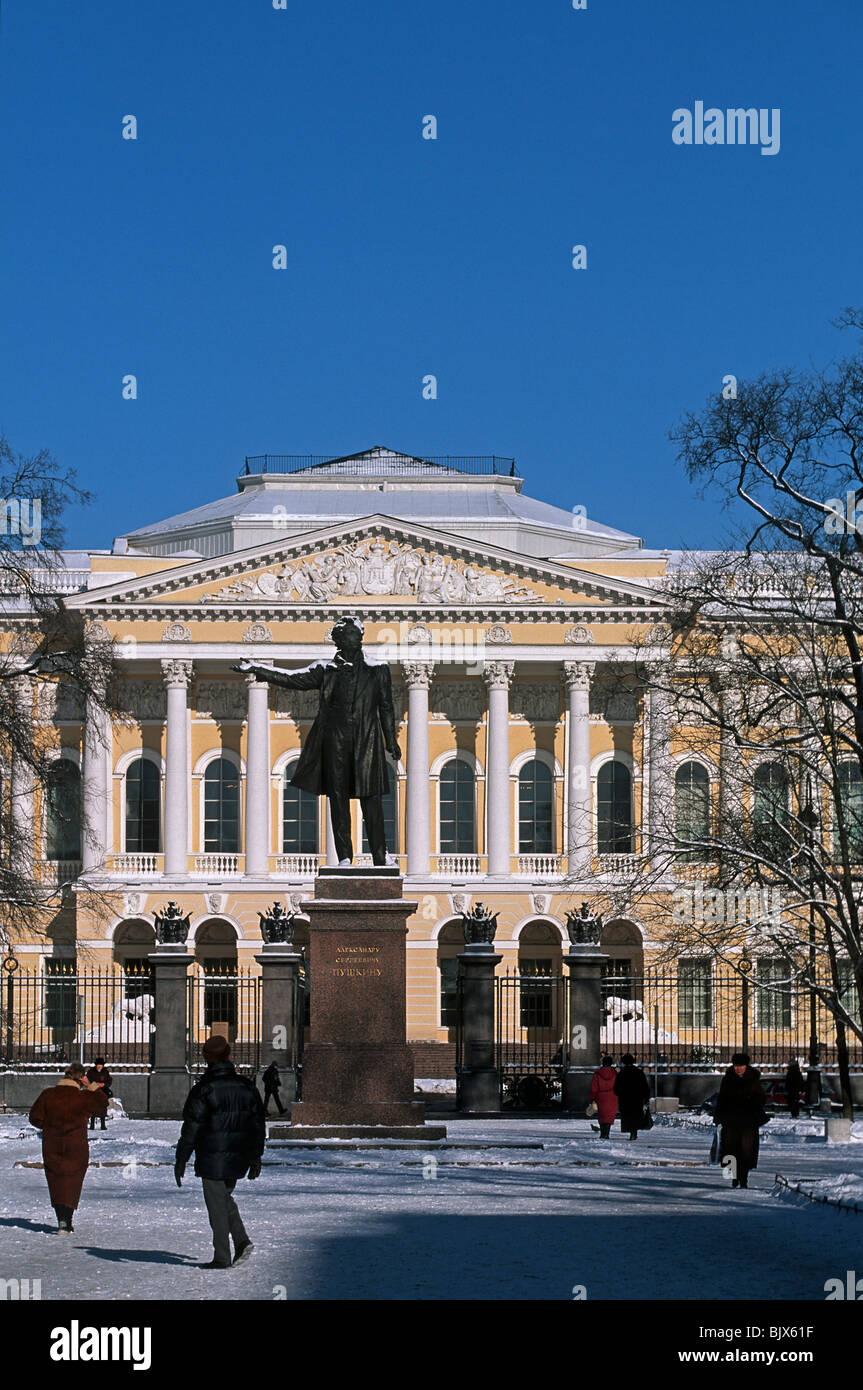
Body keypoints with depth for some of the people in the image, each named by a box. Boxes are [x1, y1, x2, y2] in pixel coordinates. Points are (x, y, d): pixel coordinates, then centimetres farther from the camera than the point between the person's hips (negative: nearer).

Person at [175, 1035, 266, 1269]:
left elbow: (191, 1129, -11)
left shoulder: (203, 1090, -12)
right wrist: (255, 1158, 17)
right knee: (225, 1198, 22)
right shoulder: (246, 1087, 4)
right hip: (238, 1159, 5)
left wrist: (181, 1160, -5)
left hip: (212, 1158, -5)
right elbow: (258, 1125, 9)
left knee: (217, 1205, 2)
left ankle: (222, 1258, 5)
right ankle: (242, 1241, 7)